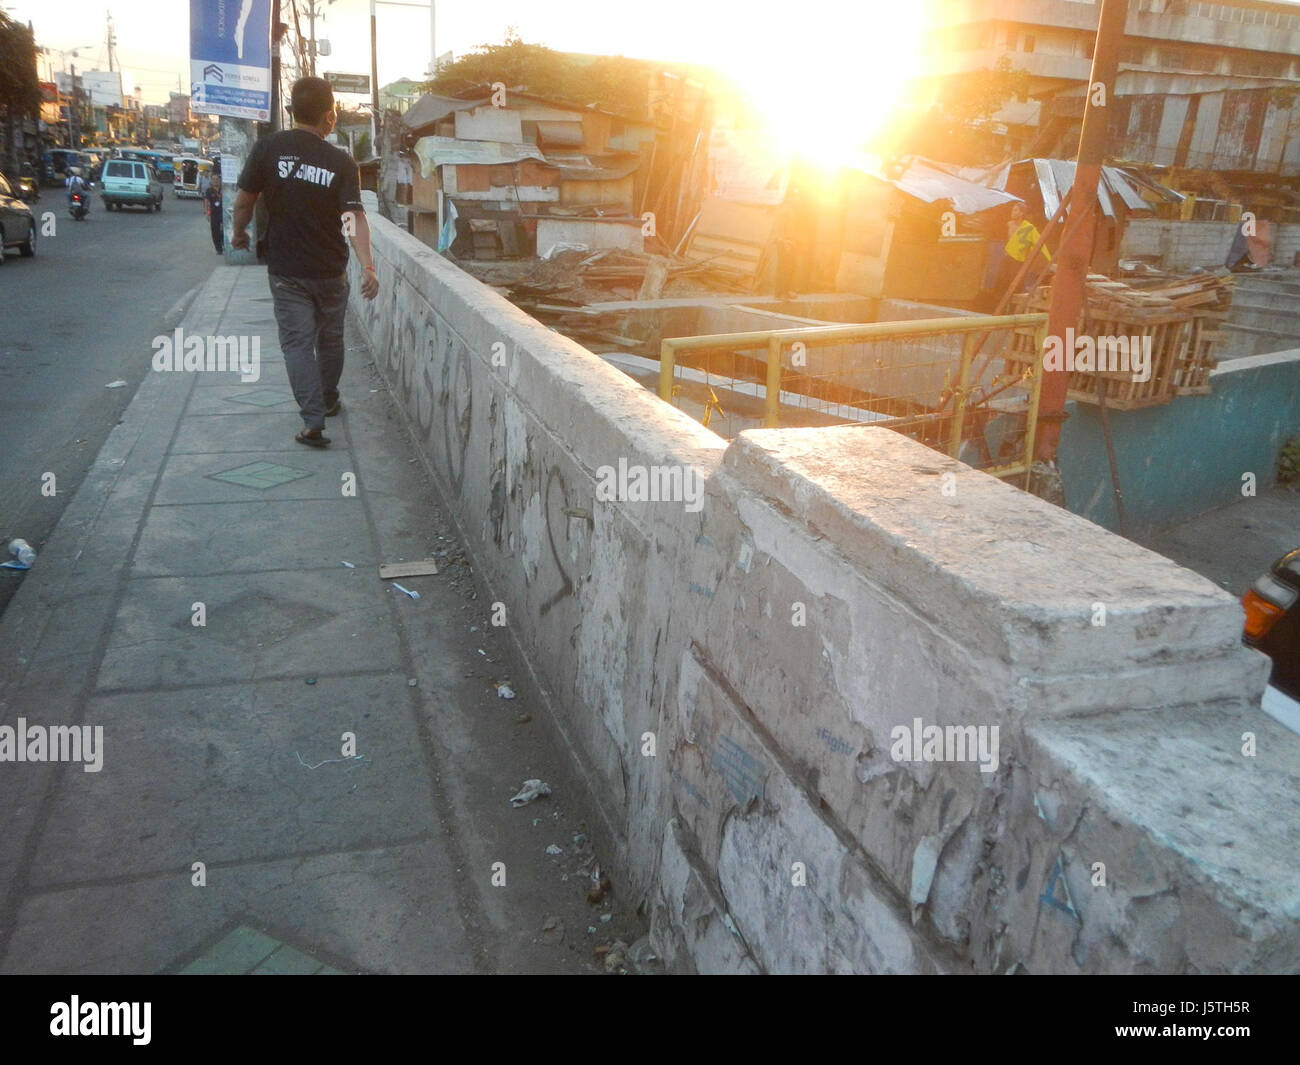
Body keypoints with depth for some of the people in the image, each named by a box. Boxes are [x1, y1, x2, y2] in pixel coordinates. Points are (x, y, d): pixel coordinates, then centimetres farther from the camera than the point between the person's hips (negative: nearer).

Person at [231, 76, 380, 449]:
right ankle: (329, 401, 37)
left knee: (297, 342, 1)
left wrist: (238, 232, 14)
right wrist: (367, 265, -26)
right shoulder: (341, 162, -9)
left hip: (286, 271, -1)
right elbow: (355, 216, -20)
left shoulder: (268, 149, -9)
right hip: (330, 271, 1)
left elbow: (244, 200, -5)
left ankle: (313, 420, -11)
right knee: (330, 338, 19)